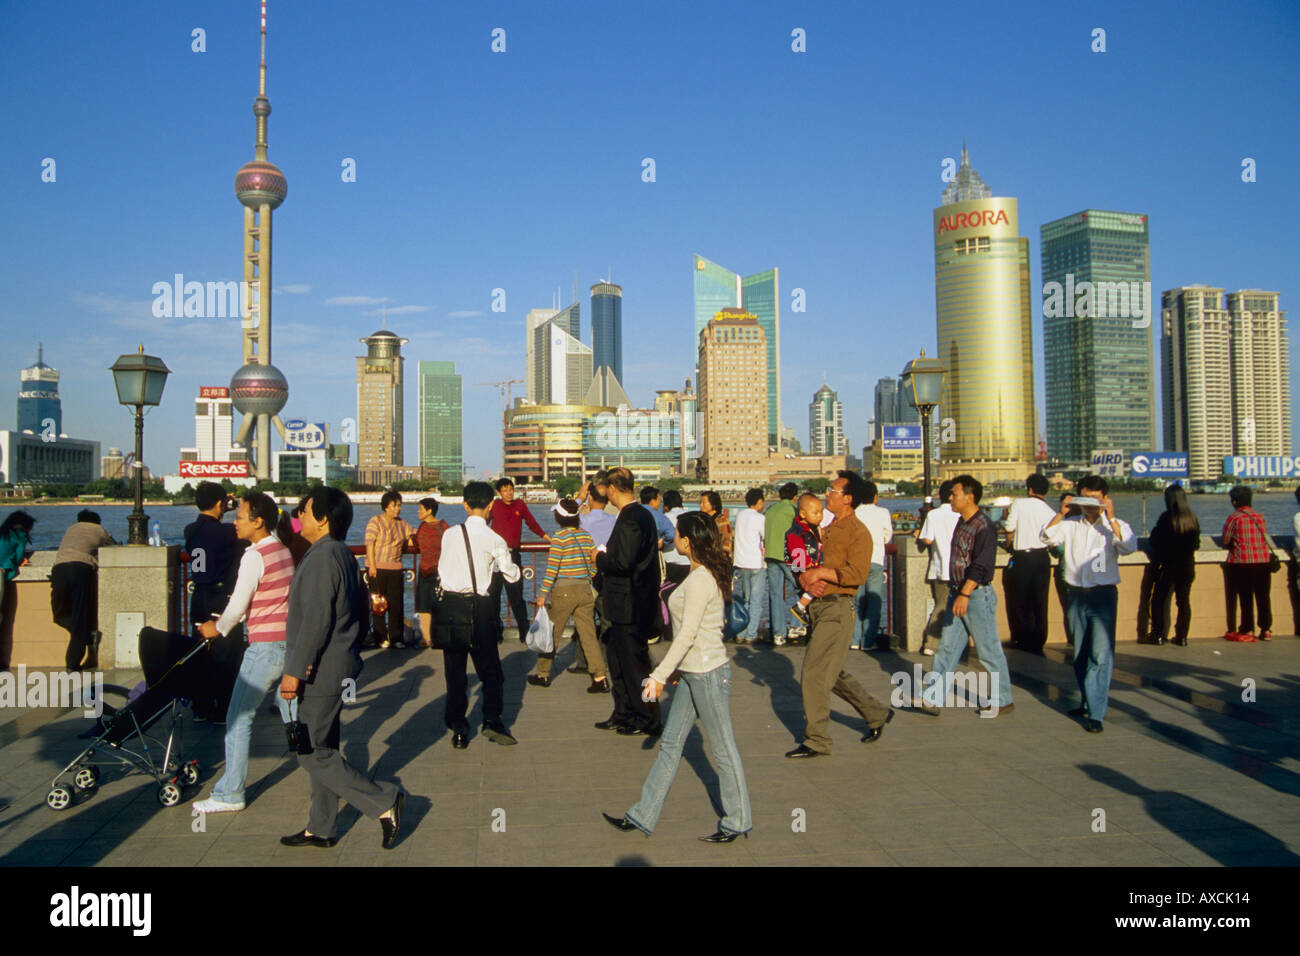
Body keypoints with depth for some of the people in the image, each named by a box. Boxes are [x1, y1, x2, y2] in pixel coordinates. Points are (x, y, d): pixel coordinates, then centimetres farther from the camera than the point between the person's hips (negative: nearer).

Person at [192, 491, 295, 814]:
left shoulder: (254, 556, -16)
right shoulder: (283, 550, 10)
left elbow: (238, 606, -15)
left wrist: (218, 628, 4)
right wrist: (224, 622, 19)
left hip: (265, 647, -9)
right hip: (290, 642, 9)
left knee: (239, 717, 0)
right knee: (293, 714, 18)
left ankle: (230, 794, 6)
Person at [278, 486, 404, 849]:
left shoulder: (322, 557, -19)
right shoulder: (343, 554, 12)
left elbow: (316, 620, -24)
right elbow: (361, 609, 18)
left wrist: (295, 670, -21)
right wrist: (351, 649, 23)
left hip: (321, 671, -10)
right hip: (337, 667, 10)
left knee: (313, 754, -3)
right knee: (323, 749, 16)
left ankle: (383, 801, -1)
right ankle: (321, 828, 26)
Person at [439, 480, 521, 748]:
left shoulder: (450, 535, -4)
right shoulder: (495, 540, -9)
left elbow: (442, 571, 8)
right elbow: (512, 575, 1)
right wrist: (513, 564, 22)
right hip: (481, 607, -1)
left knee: (455, 669, 9)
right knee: (489, 668, 12)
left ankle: (457, 729, 13)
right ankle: (492, 720, 2)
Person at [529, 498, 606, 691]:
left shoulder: (559, 537, -11)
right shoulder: (586, 535, 6)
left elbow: (552, 568, -14)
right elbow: (594, 565, 8)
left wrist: (543, 593, -10)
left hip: (564, 591, -5)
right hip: (585, 590, 5)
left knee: (551, 634, 11)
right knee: (589, 635, 4)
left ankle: (543, 674, 23)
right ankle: (601, 678, -3)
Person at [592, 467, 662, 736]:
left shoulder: (630, 519, -21)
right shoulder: (641, 514, 11)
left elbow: (623, 562, -27)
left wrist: (599, 558, -11)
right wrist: (605, 556, 12)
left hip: (629, 605, -10)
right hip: (630, 603, 10)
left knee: (634, 662, 1)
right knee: (618, 657, 19)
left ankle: (648, 721, 12)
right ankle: (624, 714, 29)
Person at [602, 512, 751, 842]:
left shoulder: (700, 580, -20)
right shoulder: (704, 574, 9)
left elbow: (687, 634, -23)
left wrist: (660, 675, -20)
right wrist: (674, 667, 19)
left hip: (708, 673, -10)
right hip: (692, 672, 10)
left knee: (723, 749, 5)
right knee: (670, 744, 13)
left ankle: (737, 821, 20)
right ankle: (643, 816, 20)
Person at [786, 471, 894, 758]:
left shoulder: (858, 533, -10)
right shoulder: (826, 531, 16)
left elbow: (857, 573, -23)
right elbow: (806, 567, 16)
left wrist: (821, 573, -19)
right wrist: (806, 580, -5)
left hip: (838, 609, -9)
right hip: (818, 606, 9)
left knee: (814, 675, -8)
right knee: (834, 674, 19)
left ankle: (817, 741, 3)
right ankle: (877, 714, 36)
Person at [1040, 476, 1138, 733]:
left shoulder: (1115, 526, 1)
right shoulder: (1071, 524, 8)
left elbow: (1129, 547, -17)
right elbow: (1047, 538, -3)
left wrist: (1111, 519, -22)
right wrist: (1061, 514, -12)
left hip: (1103, 594, -4)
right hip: (1077, 594, 4)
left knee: (1100, 654, -11)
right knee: (1080, 654, 13)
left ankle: (1096, 713, -9)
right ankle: (1089, 701, 29)